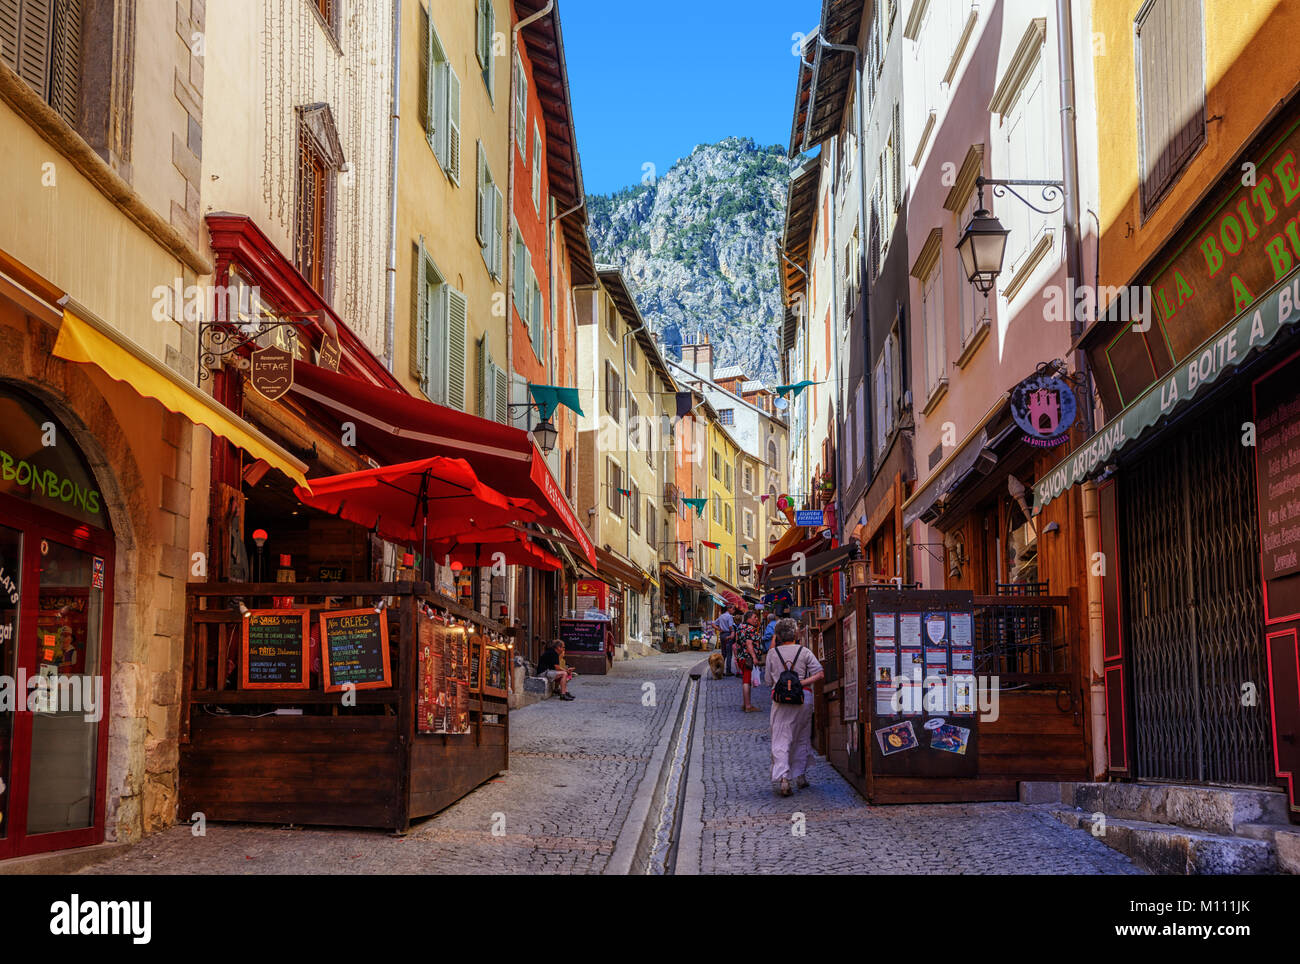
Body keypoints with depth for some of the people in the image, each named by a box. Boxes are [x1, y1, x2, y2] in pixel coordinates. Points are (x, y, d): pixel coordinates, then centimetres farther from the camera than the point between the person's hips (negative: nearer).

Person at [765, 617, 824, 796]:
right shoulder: (804, 652, 5)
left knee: (781, 740, -3)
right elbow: (820, 674, -5)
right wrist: (801, 683, -8)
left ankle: (782, 777, -20)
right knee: (802, 738, 16)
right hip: (804, 697, 1)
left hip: (781, 699, -1)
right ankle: (800, 775, 19)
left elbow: (769, 681, 11)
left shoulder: (772, 653, 7)